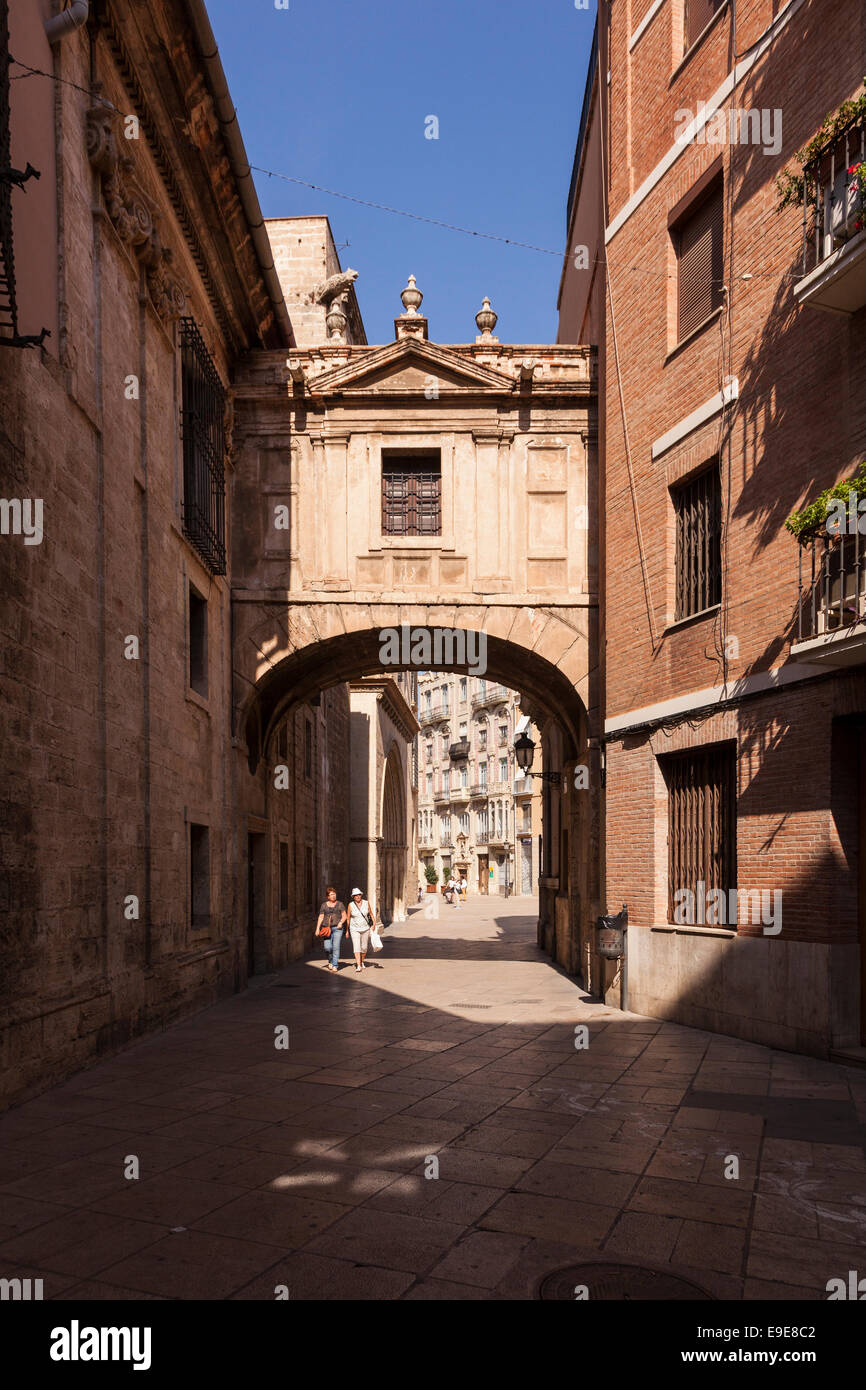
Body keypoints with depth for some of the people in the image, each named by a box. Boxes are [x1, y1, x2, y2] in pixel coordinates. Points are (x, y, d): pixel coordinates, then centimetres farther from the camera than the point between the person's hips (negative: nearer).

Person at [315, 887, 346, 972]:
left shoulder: (340, 904, 8)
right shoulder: (324, 905, 11)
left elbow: (344, 916, 6)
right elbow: (320, 917, 8)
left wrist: (341, 922, -13)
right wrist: (318, 928, -1)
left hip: (337, 928, -1)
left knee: (336, 947, -10)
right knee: (327, 947, -9)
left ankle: (335, 966, -4)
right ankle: (330, 961, 20)